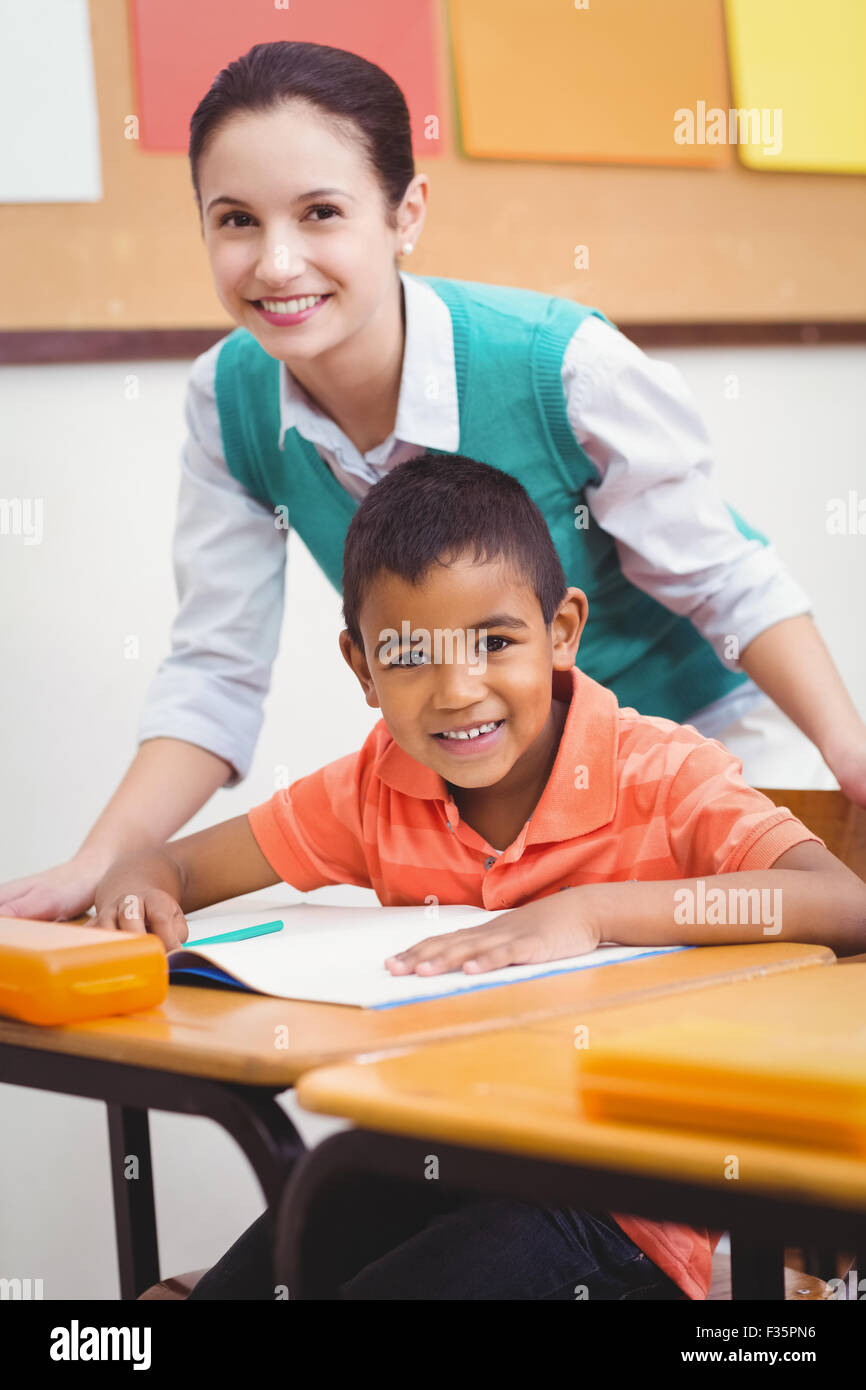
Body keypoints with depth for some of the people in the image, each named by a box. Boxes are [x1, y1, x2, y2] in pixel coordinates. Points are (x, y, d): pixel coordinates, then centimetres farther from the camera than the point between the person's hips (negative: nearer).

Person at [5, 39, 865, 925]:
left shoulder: (566, 366, -31)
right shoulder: (229, 399, -18)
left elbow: (725, 581, -18)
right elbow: (214, 673, -11)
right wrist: (98, 865, -22)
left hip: (695, 721, -3)